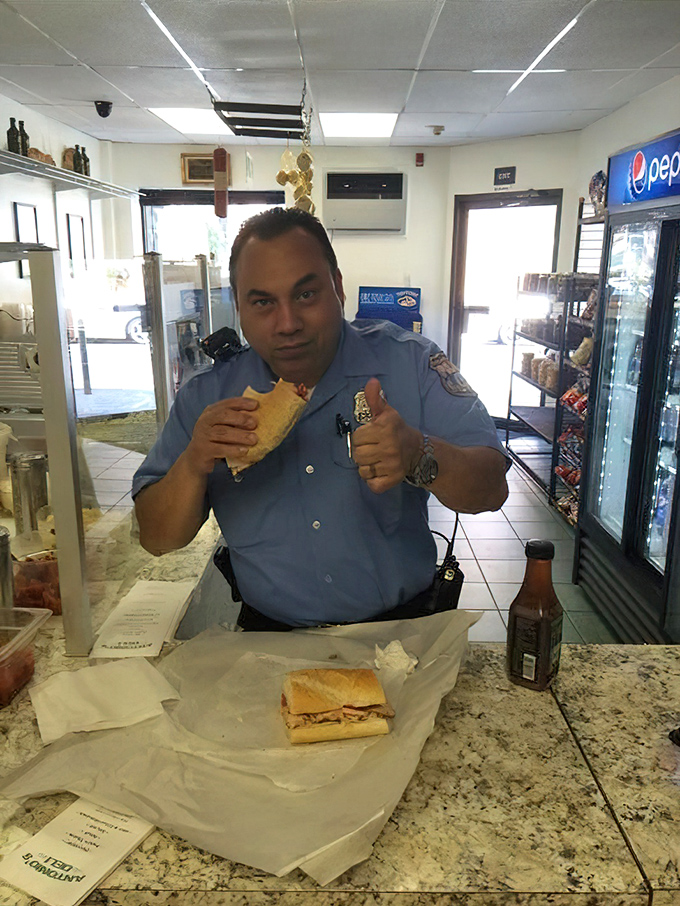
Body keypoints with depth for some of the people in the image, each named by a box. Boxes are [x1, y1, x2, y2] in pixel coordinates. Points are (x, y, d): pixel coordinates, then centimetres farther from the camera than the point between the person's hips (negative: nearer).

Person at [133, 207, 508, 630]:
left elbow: (492, 489, -6)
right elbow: (157, 540, 1)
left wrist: (419, 457, -27)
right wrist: (194, 465, -19)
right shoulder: (208, 397, 0)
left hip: (402, 625, 0)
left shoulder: (410, 362, -4)